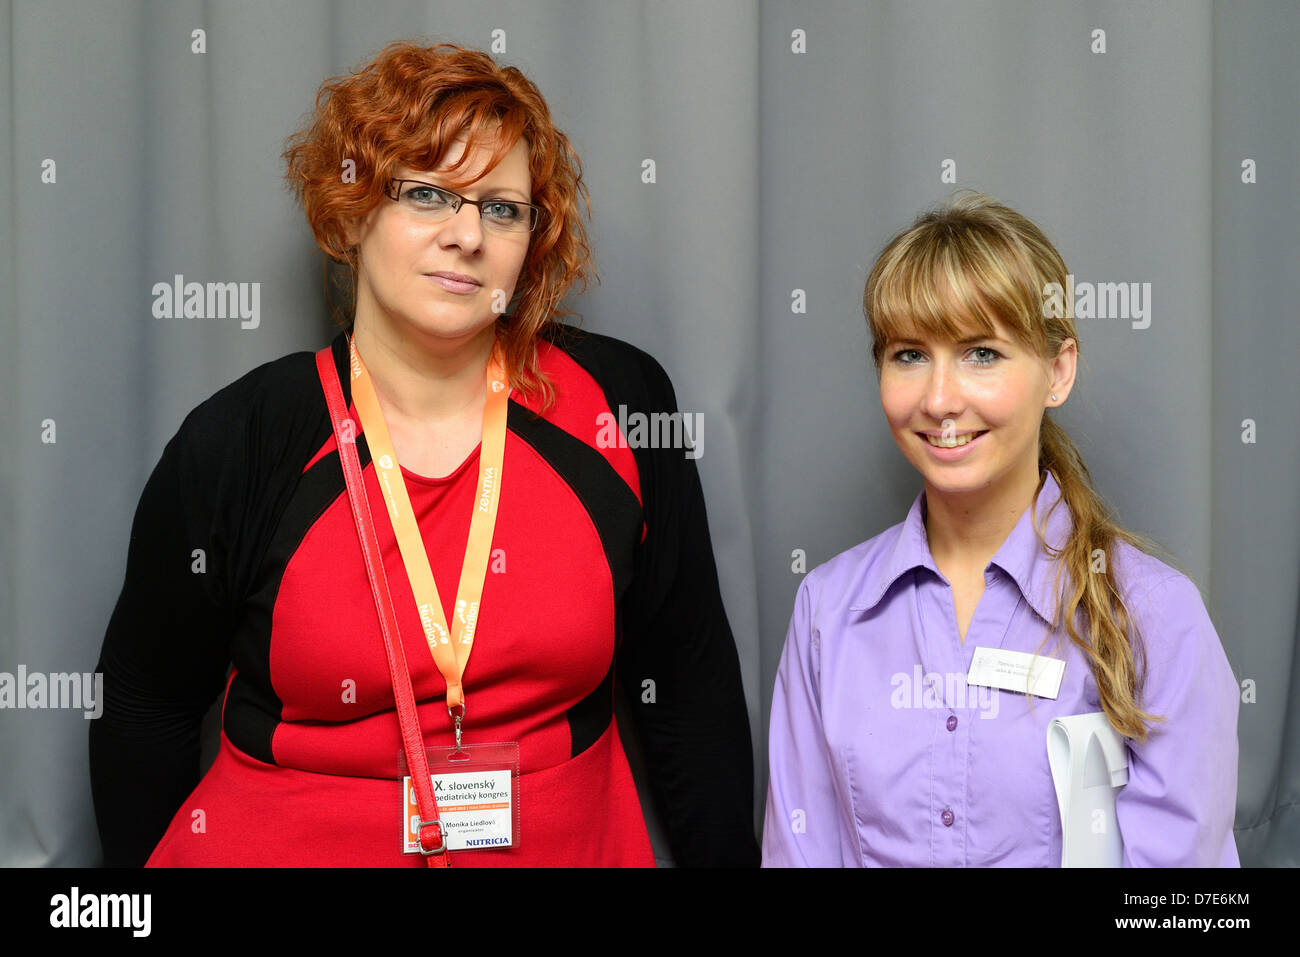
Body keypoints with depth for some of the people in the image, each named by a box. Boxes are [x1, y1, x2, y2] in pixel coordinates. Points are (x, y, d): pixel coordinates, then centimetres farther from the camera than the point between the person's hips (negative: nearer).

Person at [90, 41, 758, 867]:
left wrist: (727, 854, -1)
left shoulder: (619, 401, -9)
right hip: (280, 842, 0)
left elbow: (690, 685, -2)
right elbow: (143, 707, 1)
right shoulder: (235, 443, -10)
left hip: (570, 842, 1)